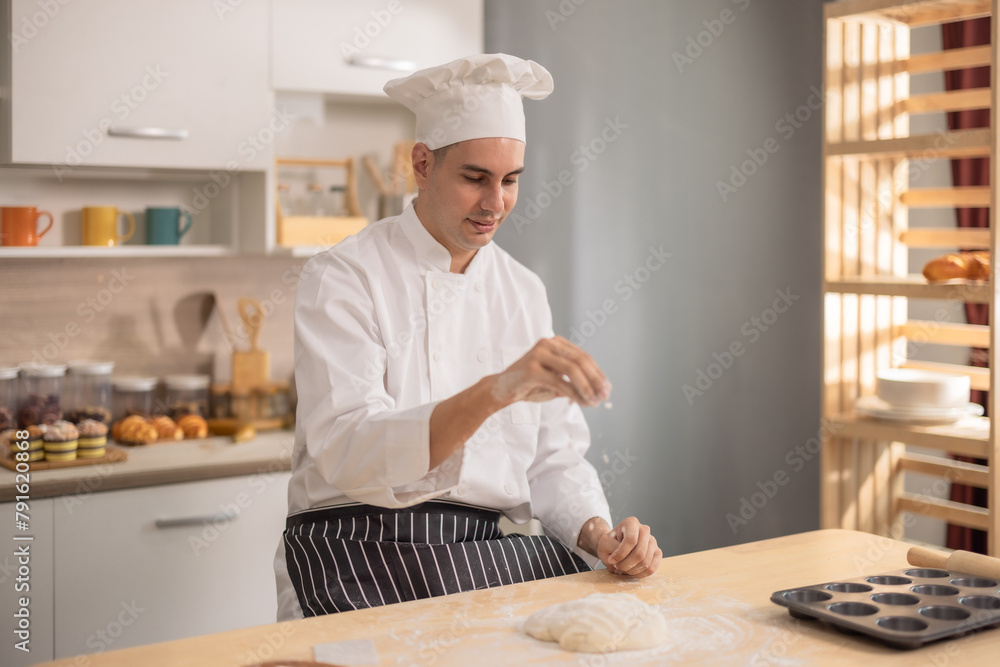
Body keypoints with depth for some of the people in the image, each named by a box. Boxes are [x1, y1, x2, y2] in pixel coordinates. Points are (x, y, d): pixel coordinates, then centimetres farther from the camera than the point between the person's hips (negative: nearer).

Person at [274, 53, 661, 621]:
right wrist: (495, 392, -37)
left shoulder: (523, 291, 11)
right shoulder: (341, 279, -7)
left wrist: (598, 534, -9)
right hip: (364, 557, -5)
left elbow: (555, 457, 12)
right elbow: (347, 451, -23)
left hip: (486, 552, 5)